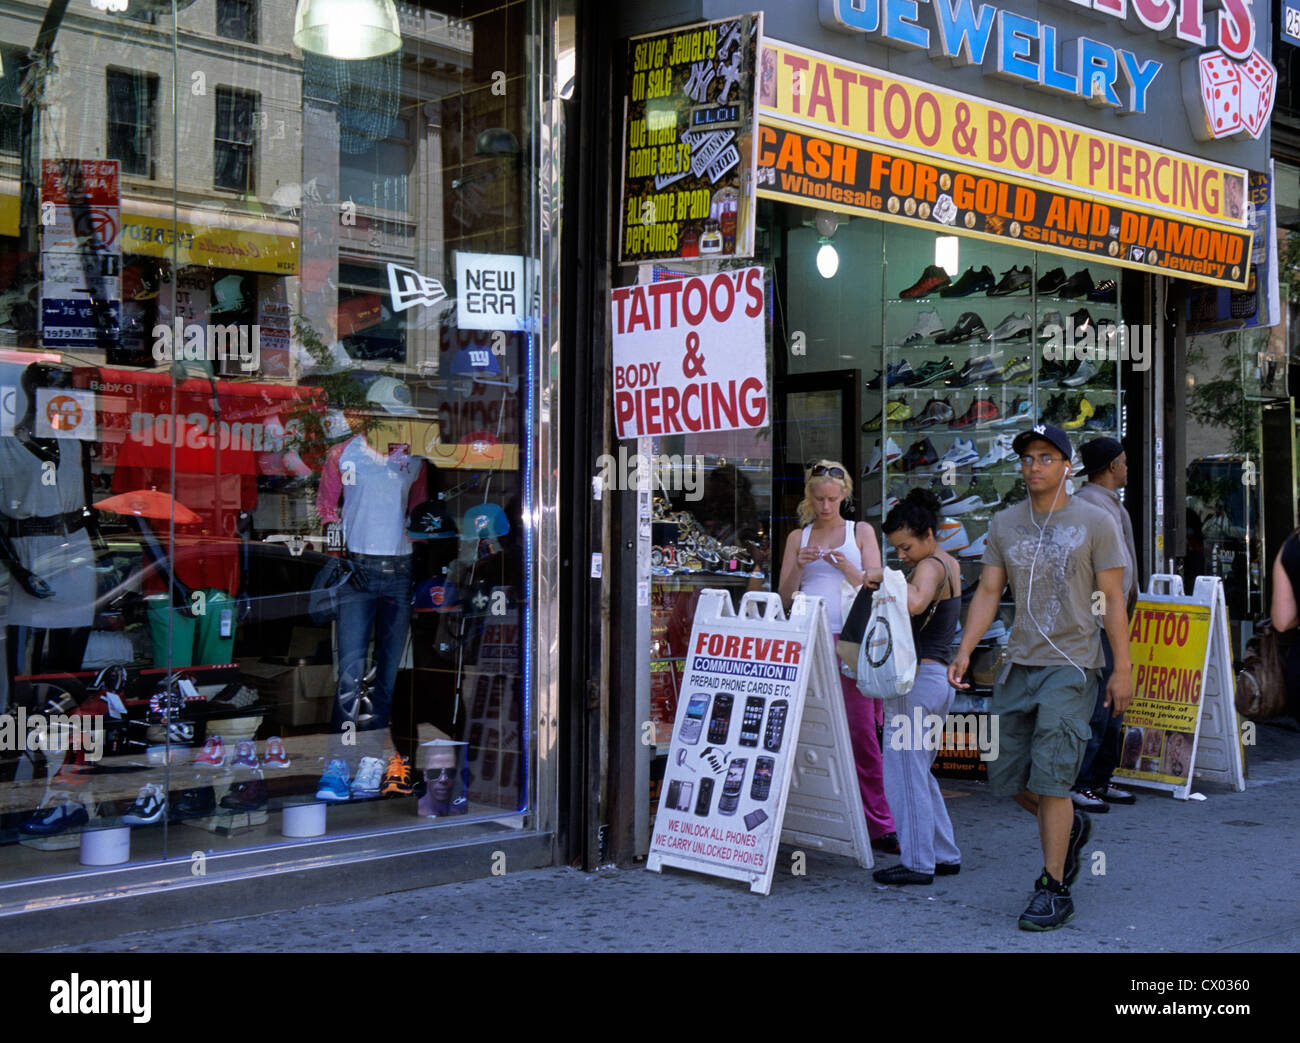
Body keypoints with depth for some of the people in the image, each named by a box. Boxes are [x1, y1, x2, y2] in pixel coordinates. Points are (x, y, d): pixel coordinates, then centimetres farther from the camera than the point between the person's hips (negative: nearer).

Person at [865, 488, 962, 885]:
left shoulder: (931, 566, -13)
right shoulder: (950, 564, 16)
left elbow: (915, 603, -35)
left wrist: (885, 577, -22)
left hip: (918, 679, -10)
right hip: (940, 678, 10)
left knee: (903, 771, -4)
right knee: (919, 772, 17)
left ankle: (917, 863, 0)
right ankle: (945, 855, 22)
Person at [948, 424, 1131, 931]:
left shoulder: (1094, 523, -1)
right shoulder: (1004, 524, 10)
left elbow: (1113, 599, -1)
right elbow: (988, 592, 9)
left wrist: (1123, 669, -6)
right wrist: (964, 652, -2)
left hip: (1071, 666, -5)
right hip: (1019, 663, 5)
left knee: (1049, 778, -11)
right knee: (1007, 778, 8)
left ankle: (1053, 891, 0)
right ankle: (1071, 827, 38)